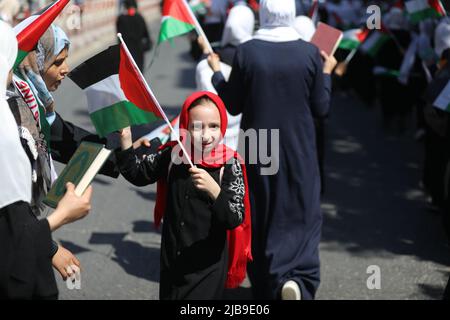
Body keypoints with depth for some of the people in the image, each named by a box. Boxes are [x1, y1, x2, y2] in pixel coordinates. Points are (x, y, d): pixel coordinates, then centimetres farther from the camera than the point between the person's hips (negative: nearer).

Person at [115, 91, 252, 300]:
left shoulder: (229, 165, -16)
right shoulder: (172, 155, -4)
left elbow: (235, 220, -21)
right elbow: (137, 174, 10)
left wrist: (213, 189, -37)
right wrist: (125, 139, -5)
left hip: (207, 266, -4)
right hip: (171, 261, 4)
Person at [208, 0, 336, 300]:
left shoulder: (247, 52, -11)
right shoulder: (310, 53, -9)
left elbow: (232, 105, -3)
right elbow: (321, 108, -3)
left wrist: (217, 72, 12)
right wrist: (327, 72, 12)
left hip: (259, 149, 0)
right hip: (299, 151, 0)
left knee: (262, 217, 15)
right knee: (302, 215, 11)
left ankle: (266, 286, 21)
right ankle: (295, 278, -11)